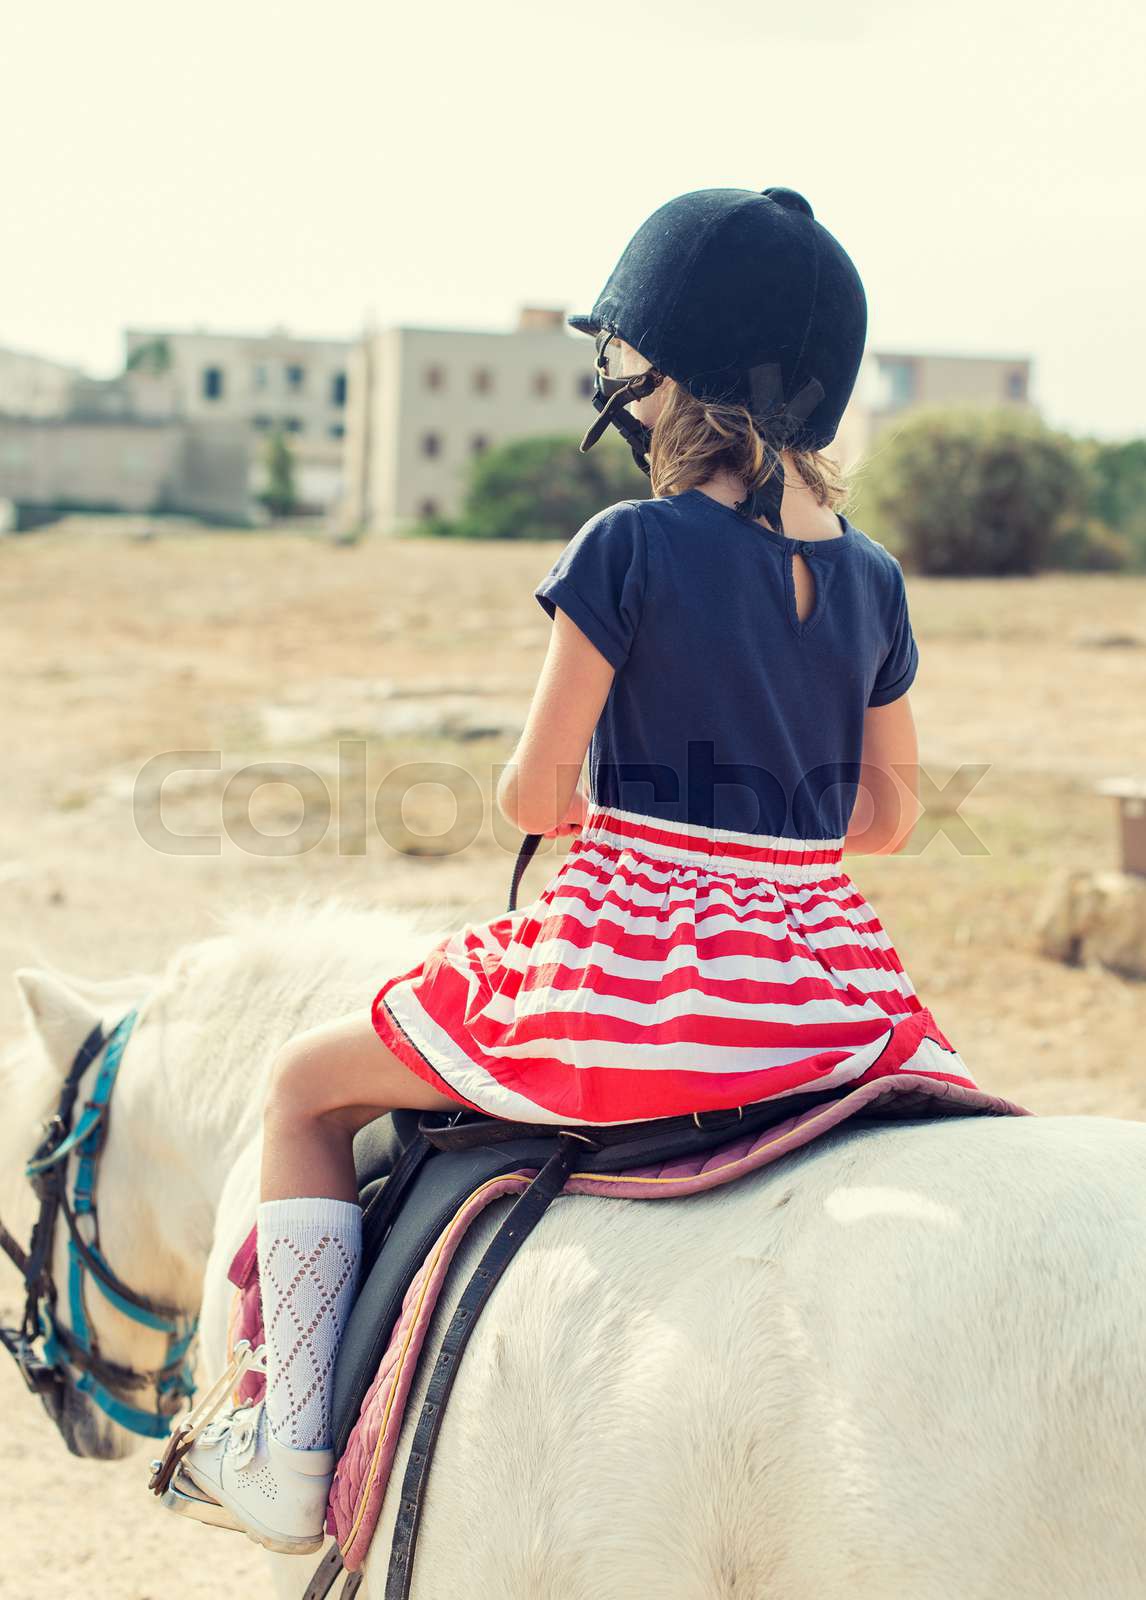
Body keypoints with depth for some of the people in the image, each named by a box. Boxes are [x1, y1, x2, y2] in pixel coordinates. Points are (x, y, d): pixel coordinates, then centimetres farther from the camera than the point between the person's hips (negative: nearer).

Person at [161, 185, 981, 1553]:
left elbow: (533, 794, -9)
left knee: (308, 1090, 14)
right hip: (827, 977, 5)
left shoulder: (631, 547, -11)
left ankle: (294, 1454, 14)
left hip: (630, 962, -5)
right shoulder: (871, 577, 5)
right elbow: (888, 818, 12)